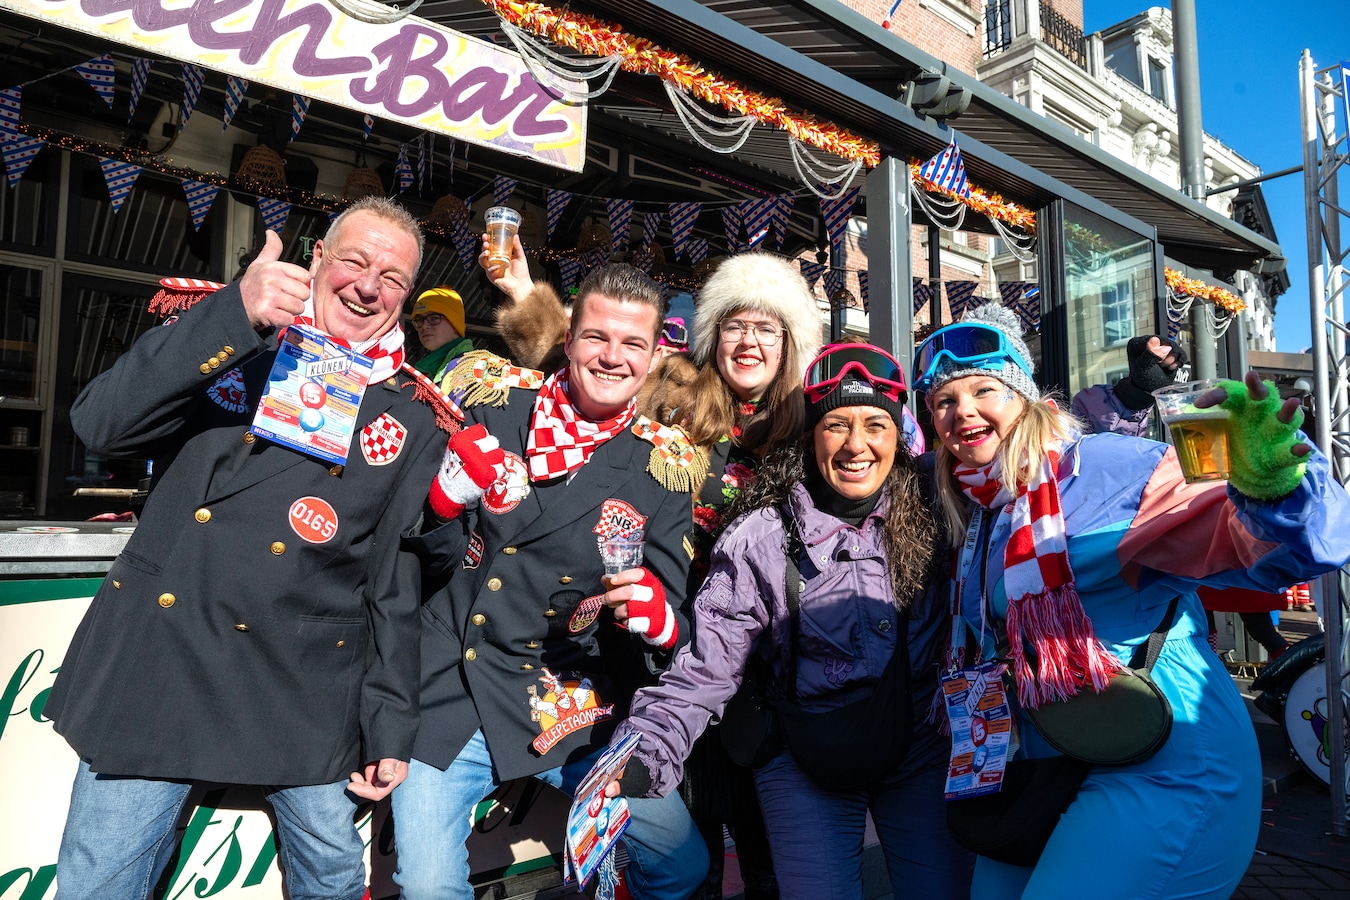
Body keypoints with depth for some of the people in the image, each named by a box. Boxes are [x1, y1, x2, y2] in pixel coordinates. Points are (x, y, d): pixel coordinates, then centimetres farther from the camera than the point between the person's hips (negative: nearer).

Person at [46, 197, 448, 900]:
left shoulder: (411, 419, 3)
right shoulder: (235, 348, 4)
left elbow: (396, 584, 3)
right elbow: (100, 425, -12)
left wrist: (389, 729, 2)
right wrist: (234, 317, -23)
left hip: (304, 688, 1)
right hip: (154, 661, 0)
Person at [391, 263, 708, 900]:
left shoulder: (661, 467, -1)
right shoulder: (493, 400, 0)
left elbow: (674, 612, 1)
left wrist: (658, 617, -23)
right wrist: (443, 491, -15)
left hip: (570, 710, 0)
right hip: (445, 689, 0)